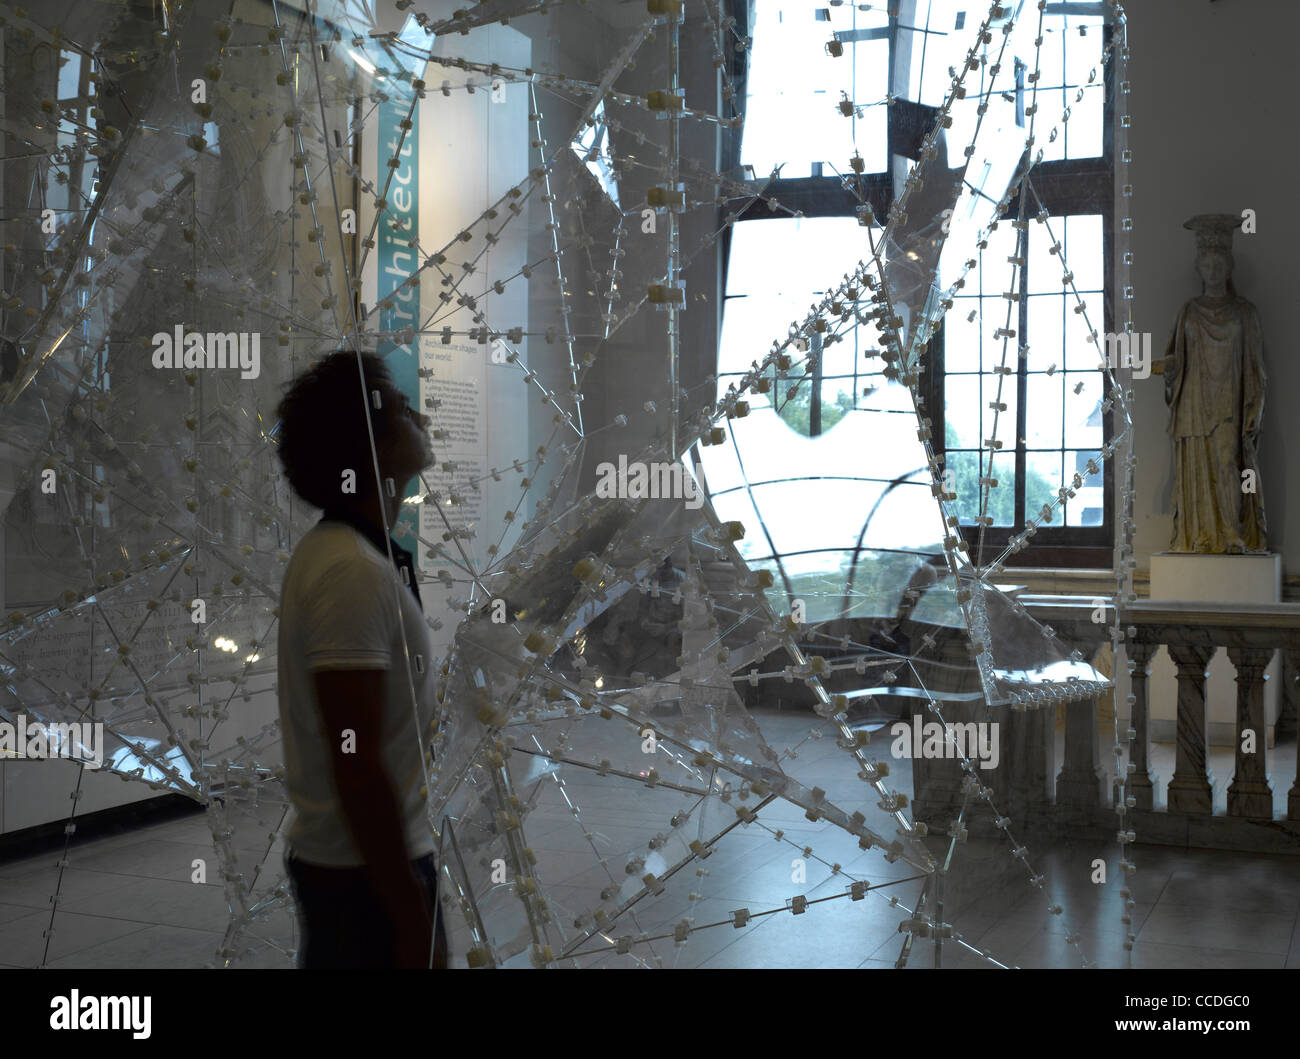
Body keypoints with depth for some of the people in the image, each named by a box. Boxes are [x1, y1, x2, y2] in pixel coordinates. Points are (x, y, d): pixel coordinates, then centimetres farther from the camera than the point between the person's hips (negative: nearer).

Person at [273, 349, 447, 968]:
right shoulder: (354, 571, -22)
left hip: (335, 859, 9)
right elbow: (358, 765, -25)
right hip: (367, 874, -9)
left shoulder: (331, 550, 10)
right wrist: (415, 925, -22)